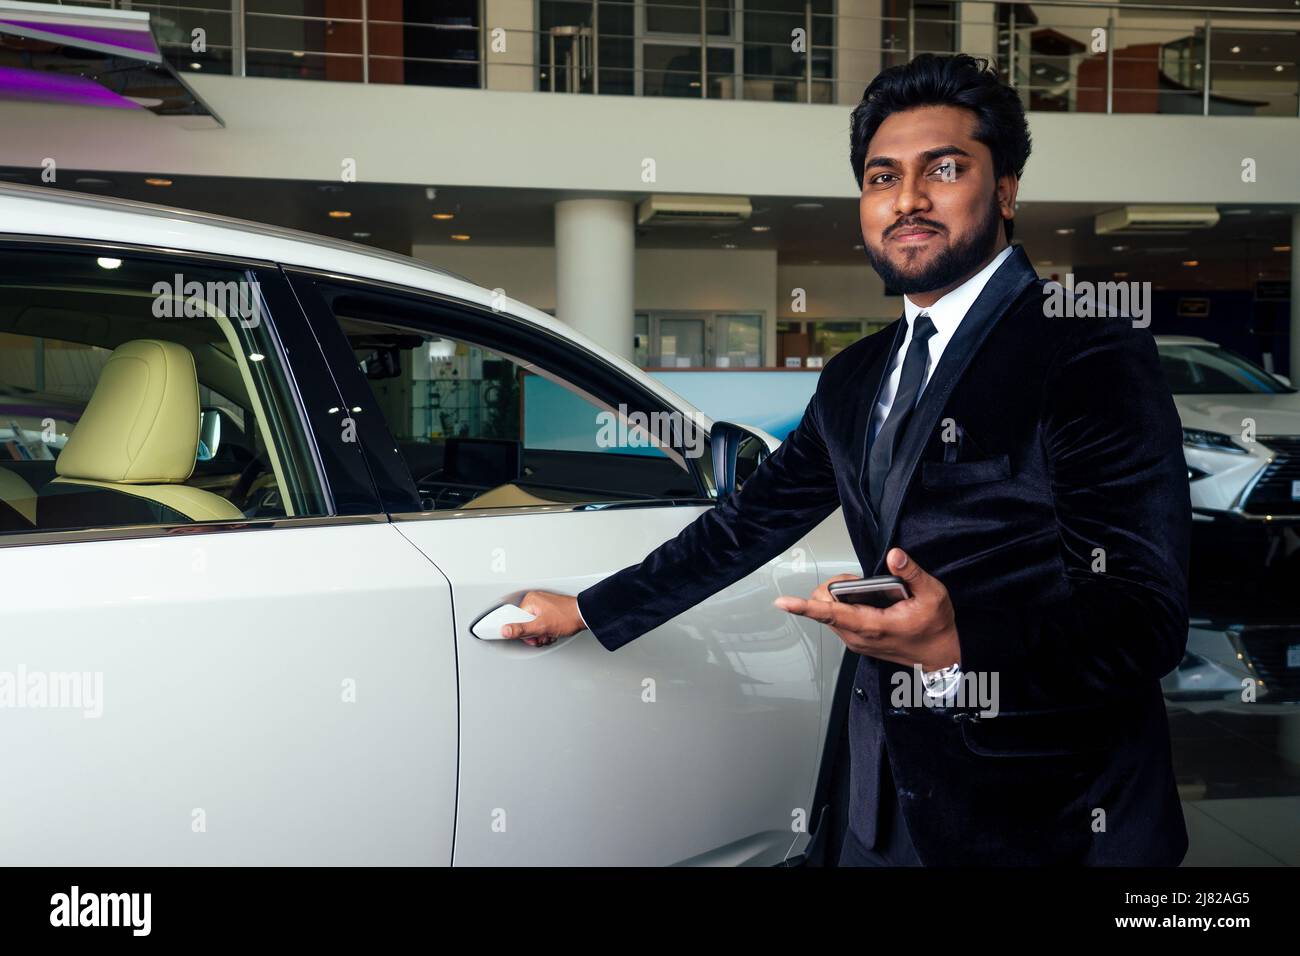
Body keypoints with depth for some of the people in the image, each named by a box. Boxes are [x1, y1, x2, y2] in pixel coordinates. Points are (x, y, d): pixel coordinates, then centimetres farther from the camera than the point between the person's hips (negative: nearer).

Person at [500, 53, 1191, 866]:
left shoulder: (1092, 354, -13)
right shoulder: (855, 380, 10)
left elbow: (1145, 621, -19)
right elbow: (747, 524, 15)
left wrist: (958, 645, -36)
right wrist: (583, 612, 17)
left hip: (1056, 825, -5)